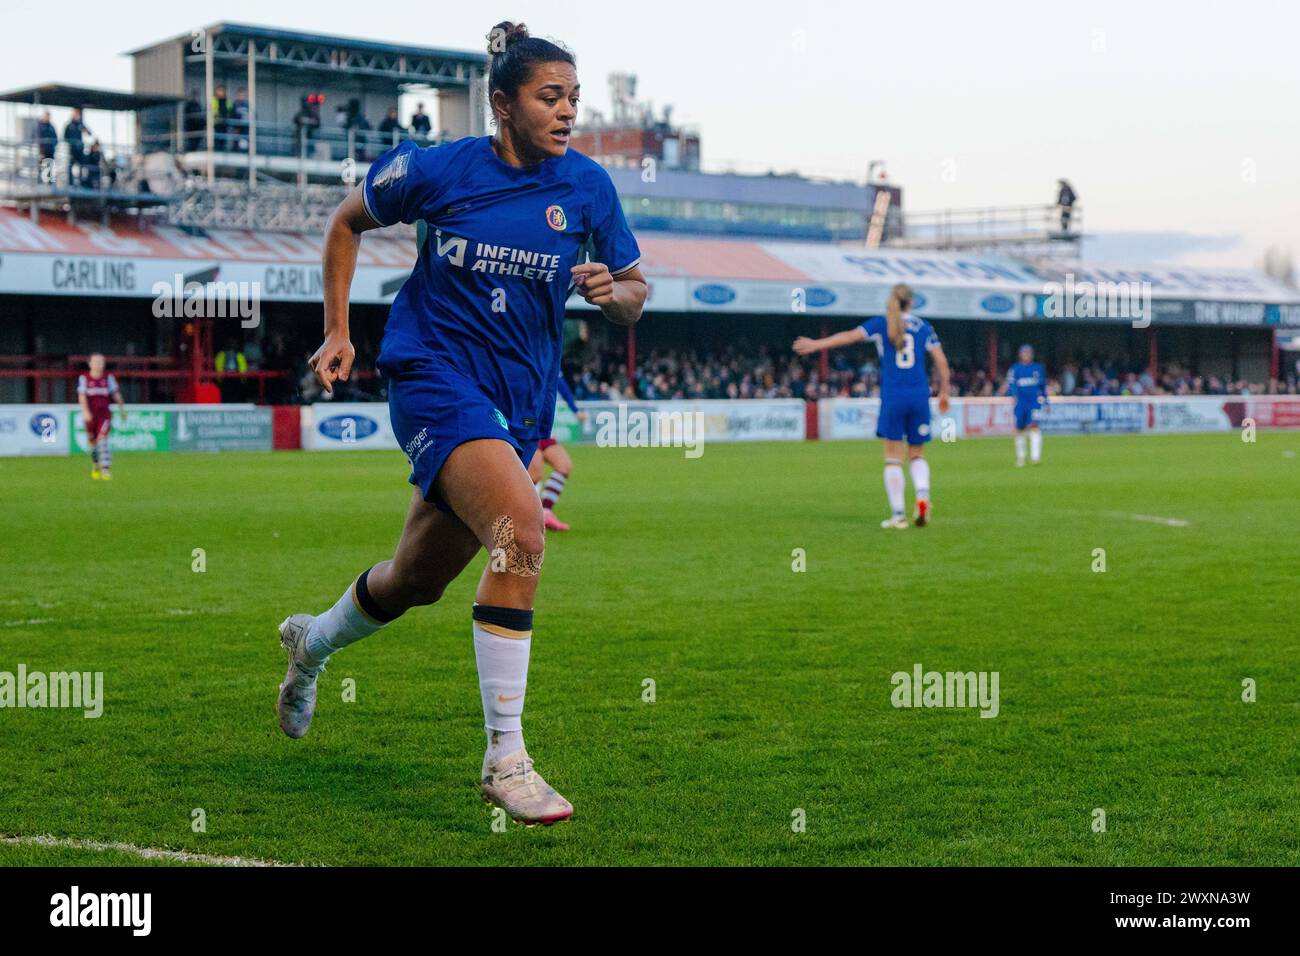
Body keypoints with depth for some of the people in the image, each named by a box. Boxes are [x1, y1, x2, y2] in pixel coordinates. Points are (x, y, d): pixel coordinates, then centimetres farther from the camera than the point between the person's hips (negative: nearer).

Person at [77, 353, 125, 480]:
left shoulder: (108, 377, 2)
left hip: (105, 414, -1)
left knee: (102, 439, -18)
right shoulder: (84, 378, -2)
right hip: (90, 415, 1)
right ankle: (95, 465, 38)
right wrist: (85, 411, -25)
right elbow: (82, 396, -12)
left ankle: (106, 469, -24)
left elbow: (115, 393, 8)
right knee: (92, 442, 12)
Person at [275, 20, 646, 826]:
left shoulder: (587, 185, 0)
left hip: (520, 400, 5)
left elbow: (635, 293, 9)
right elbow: (349, 221, 11)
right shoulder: (437, 169, -6)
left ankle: (314, 641, 50)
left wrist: (613, 292, -14)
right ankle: (505, 758, -22)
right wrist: (338, 331, 7)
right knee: (522, 528, -28)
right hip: (435, 375, -5)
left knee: (418, 581, 16)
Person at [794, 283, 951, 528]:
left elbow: (850, 336, -8)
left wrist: (816, 344, -7)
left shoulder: (881, 324, 3)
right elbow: (941, 362, 6)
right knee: (917, 455, 13)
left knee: (893, 458, 3)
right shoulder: (923, 326, 8)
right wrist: (944, 392, 17)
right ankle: (922, 495, -14)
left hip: (892, 397, -2)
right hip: (919, 397, 2)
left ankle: (898, 515, -1)